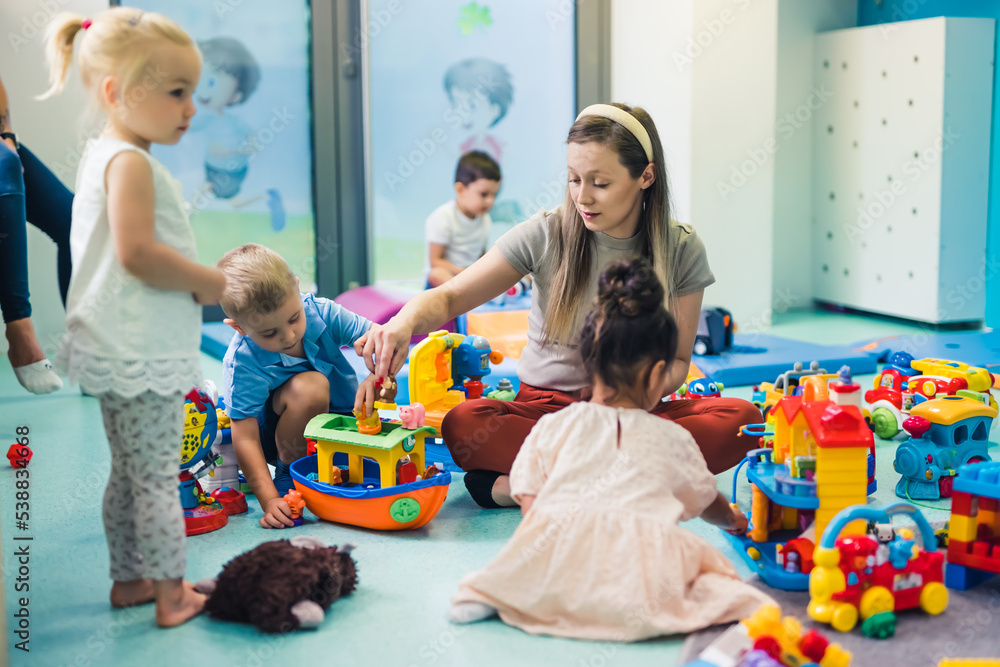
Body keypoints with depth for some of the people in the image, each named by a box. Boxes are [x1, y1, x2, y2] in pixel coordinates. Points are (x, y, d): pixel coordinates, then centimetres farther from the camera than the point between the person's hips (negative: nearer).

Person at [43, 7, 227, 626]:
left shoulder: (101, 154, 14)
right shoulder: (131, 163, -18)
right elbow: (137, 253, -27)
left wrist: (195, 280, 14)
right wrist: (211, 283, -15)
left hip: (120, 349, 10)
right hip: (144, 353, -10)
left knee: (128, 472, 18)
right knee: (158, 477, -1)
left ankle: (128, 579, 30)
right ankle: (173, 596, 9)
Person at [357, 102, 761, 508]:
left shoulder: (681, 250, -1)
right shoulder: (546, 235, -5)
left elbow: (678, 360, 4)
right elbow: (449, 298, -5)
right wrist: (405, 322, -29)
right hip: (545, 405, -1)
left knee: (740, 418, -29)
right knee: (462, 424, -32)